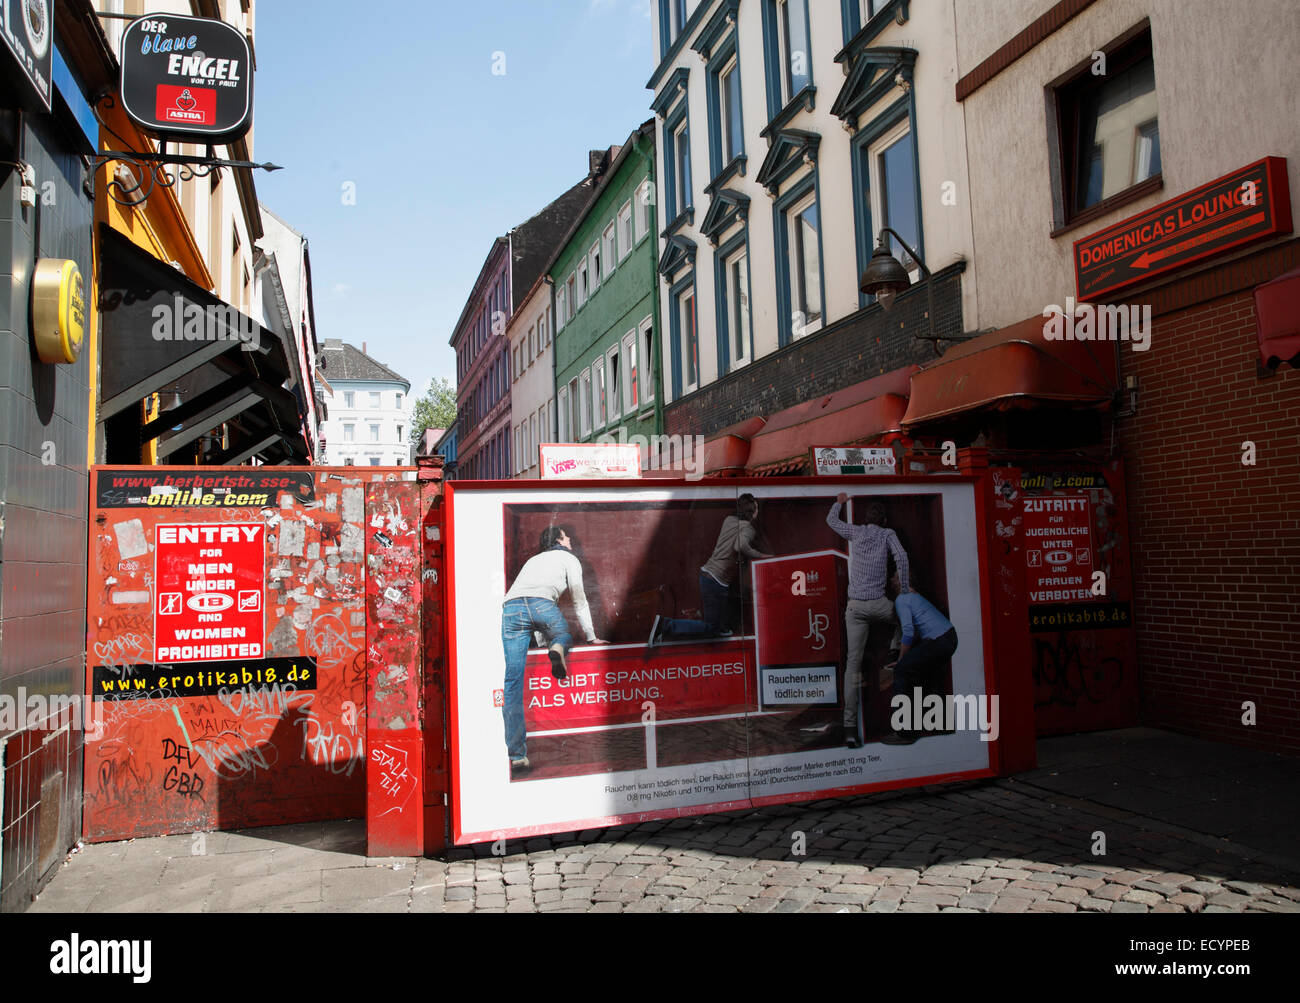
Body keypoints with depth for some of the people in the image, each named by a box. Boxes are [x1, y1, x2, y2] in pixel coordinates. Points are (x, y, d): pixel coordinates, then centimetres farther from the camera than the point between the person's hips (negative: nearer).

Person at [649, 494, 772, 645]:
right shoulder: (748, 528, -12)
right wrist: (760, 555, -19)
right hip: (717, 581, -9)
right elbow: (740, 546, -34)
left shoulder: (729, 520, 11)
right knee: (711, 628, -1)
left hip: (707, 573, 9)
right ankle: (666, 625, -10)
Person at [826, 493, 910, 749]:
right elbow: (901, 557, -10)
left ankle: (850, 726, -6)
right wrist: (904, 589, -3)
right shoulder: (887, 534, 7)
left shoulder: (855, 532, 12)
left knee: (853, 663, -1)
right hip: (878, 604, -2)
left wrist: (839, 502, 46)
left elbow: (831, 520, 28)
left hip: (855, 606, 2)